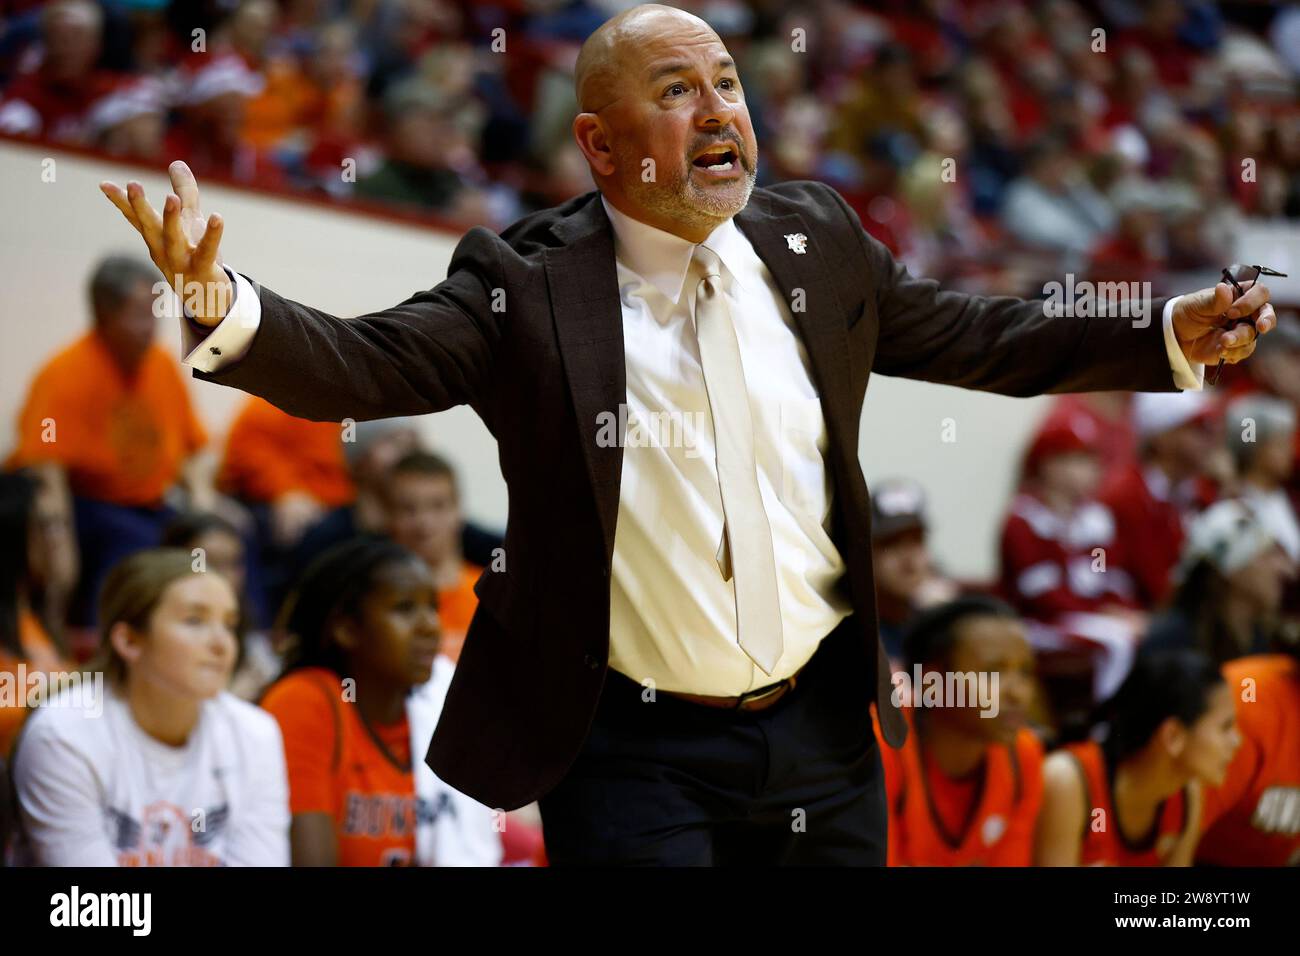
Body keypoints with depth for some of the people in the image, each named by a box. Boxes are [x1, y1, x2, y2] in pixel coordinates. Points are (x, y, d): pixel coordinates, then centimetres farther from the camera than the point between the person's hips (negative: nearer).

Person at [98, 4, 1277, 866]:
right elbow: (362, 363, -20)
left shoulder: (817, 241, 3)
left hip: (824, 727, 4)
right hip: (634, 751, -4)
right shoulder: (525, 283, -10)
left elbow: (969, 338, 14)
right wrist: (220, 302, -40)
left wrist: (1171, 339, 8)